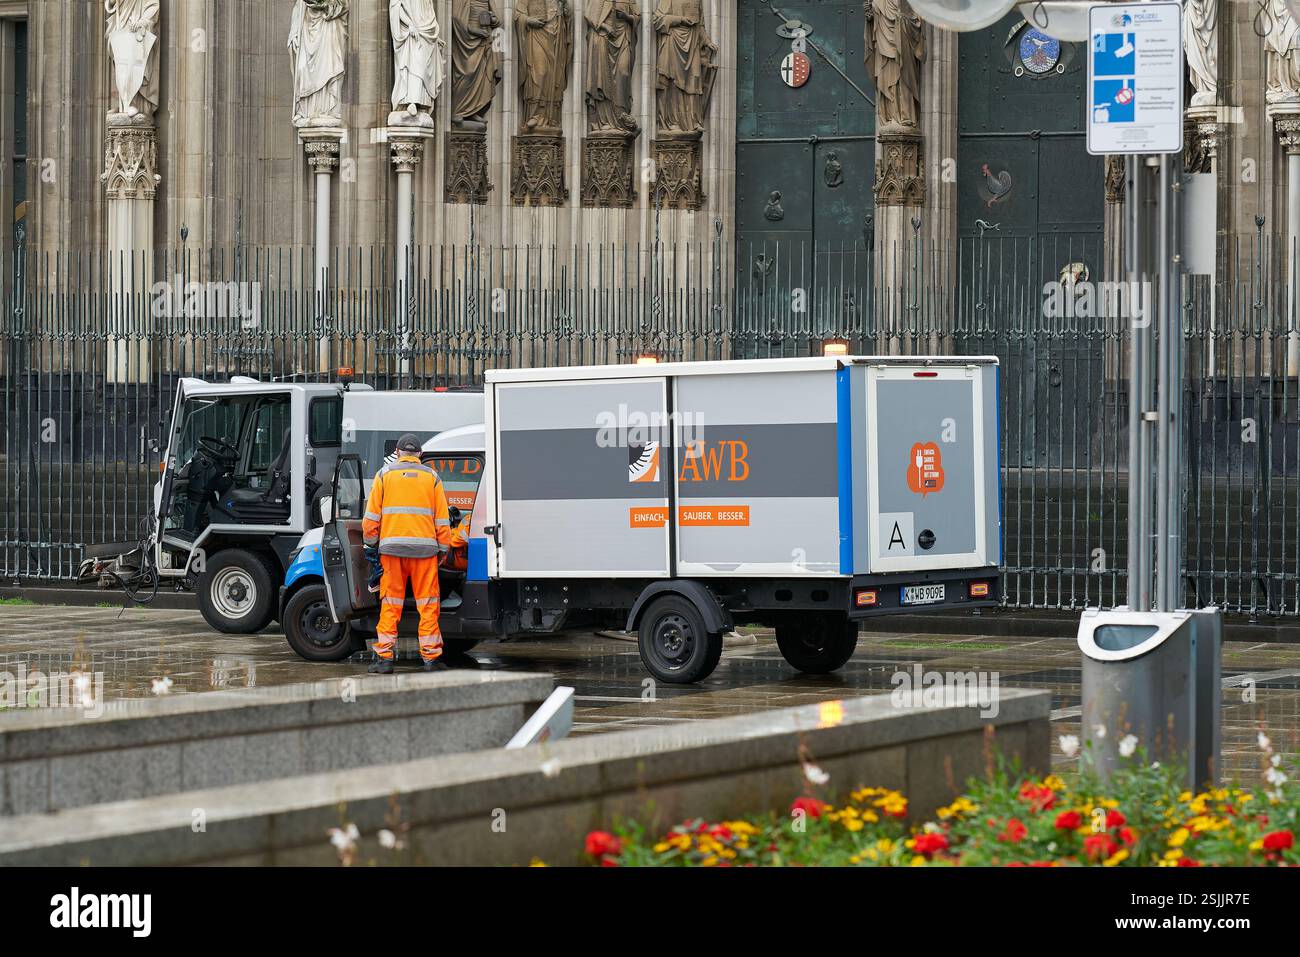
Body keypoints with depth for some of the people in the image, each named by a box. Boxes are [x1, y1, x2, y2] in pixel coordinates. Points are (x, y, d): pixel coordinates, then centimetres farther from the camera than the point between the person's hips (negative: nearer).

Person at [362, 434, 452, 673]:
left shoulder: (384, 475, 7)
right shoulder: (431, 477, 9)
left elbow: (372, 515, 6)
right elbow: (442, 519, 8)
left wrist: (371, 541, 16)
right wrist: (443, 549, 14)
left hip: (391, 546, 0)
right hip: (424, 548, 0)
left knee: (390, 604, 4)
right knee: (428, 604, 2)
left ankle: (384, 658, 2)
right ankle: (431, 658, -1)